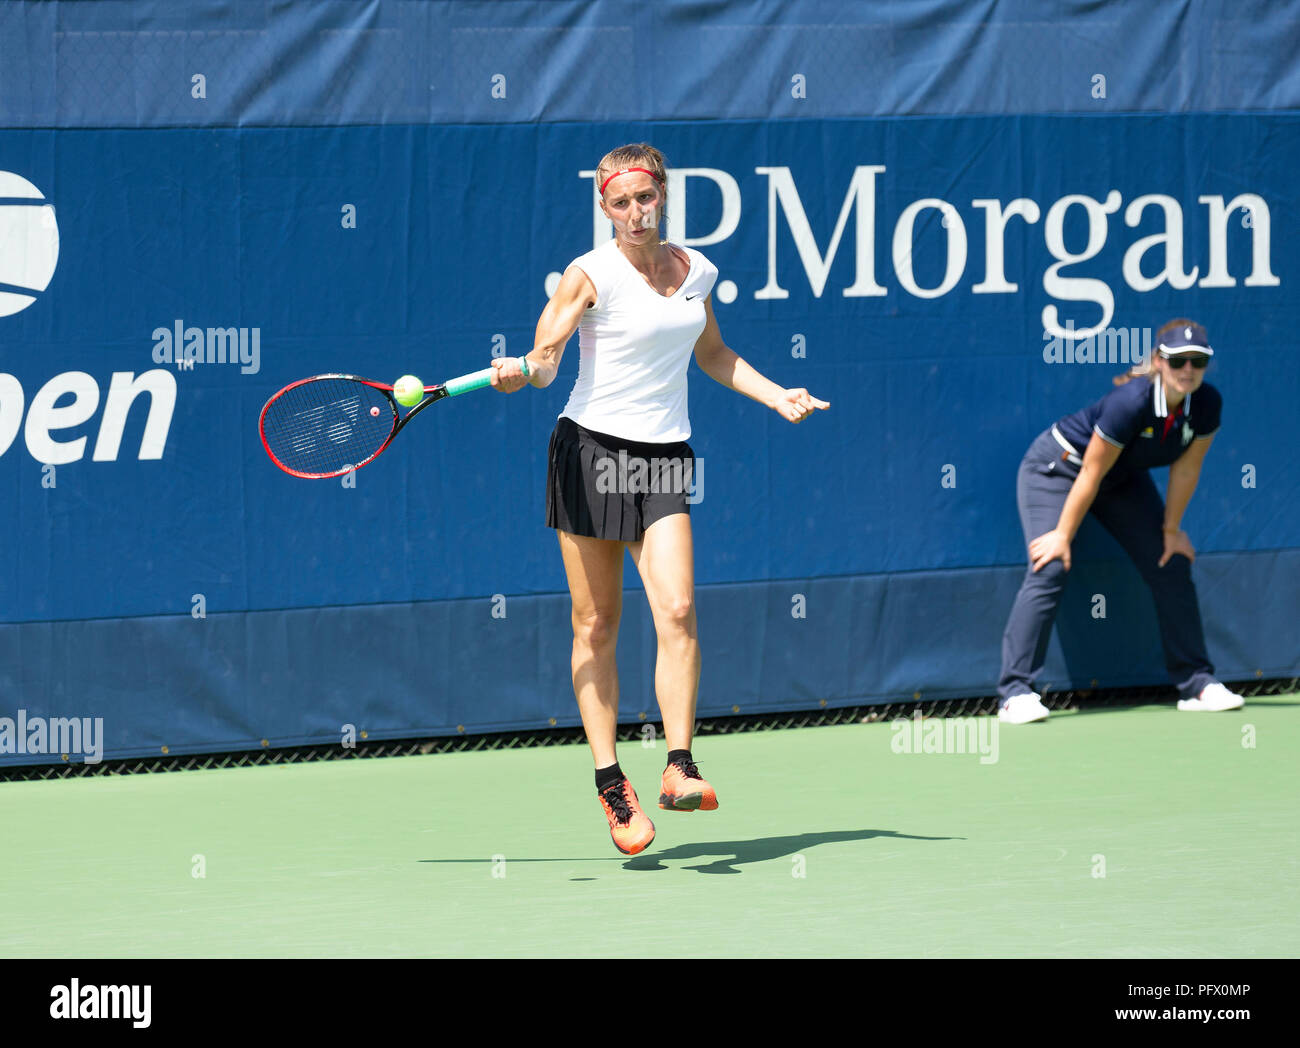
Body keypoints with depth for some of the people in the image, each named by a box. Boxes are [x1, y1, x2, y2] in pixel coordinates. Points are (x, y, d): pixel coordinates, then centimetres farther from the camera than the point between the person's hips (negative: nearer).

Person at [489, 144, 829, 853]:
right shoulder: (591, 275, -7)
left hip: (664, 461, 3)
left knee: (677, 610, -15)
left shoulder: (696, 270, 10)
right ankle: (610, 784, 7)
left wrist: (777, 396, 19)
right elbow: (545, 355, -16)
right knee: (596, 626, 0)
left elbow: (711, 354, 27)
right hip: (590, 449, -3)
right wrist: (524, 372, -38)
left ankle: (679, 769, -15)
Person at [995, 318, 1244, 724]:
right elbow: (1091, 474, -27)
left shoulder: (1206, 405, -20)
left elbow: (1185, 470, -6)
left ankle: (1196, 684, 10)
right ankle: (1015, 692, -20)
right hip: (1057, 469, -7)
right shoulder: (1130, 403, -37)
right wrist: (1063, 535, -20)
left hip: (1124, 478, 7)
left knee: (1172, 567, 1)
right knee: (1050, 570, -20)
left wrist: (1171, 530, 1)